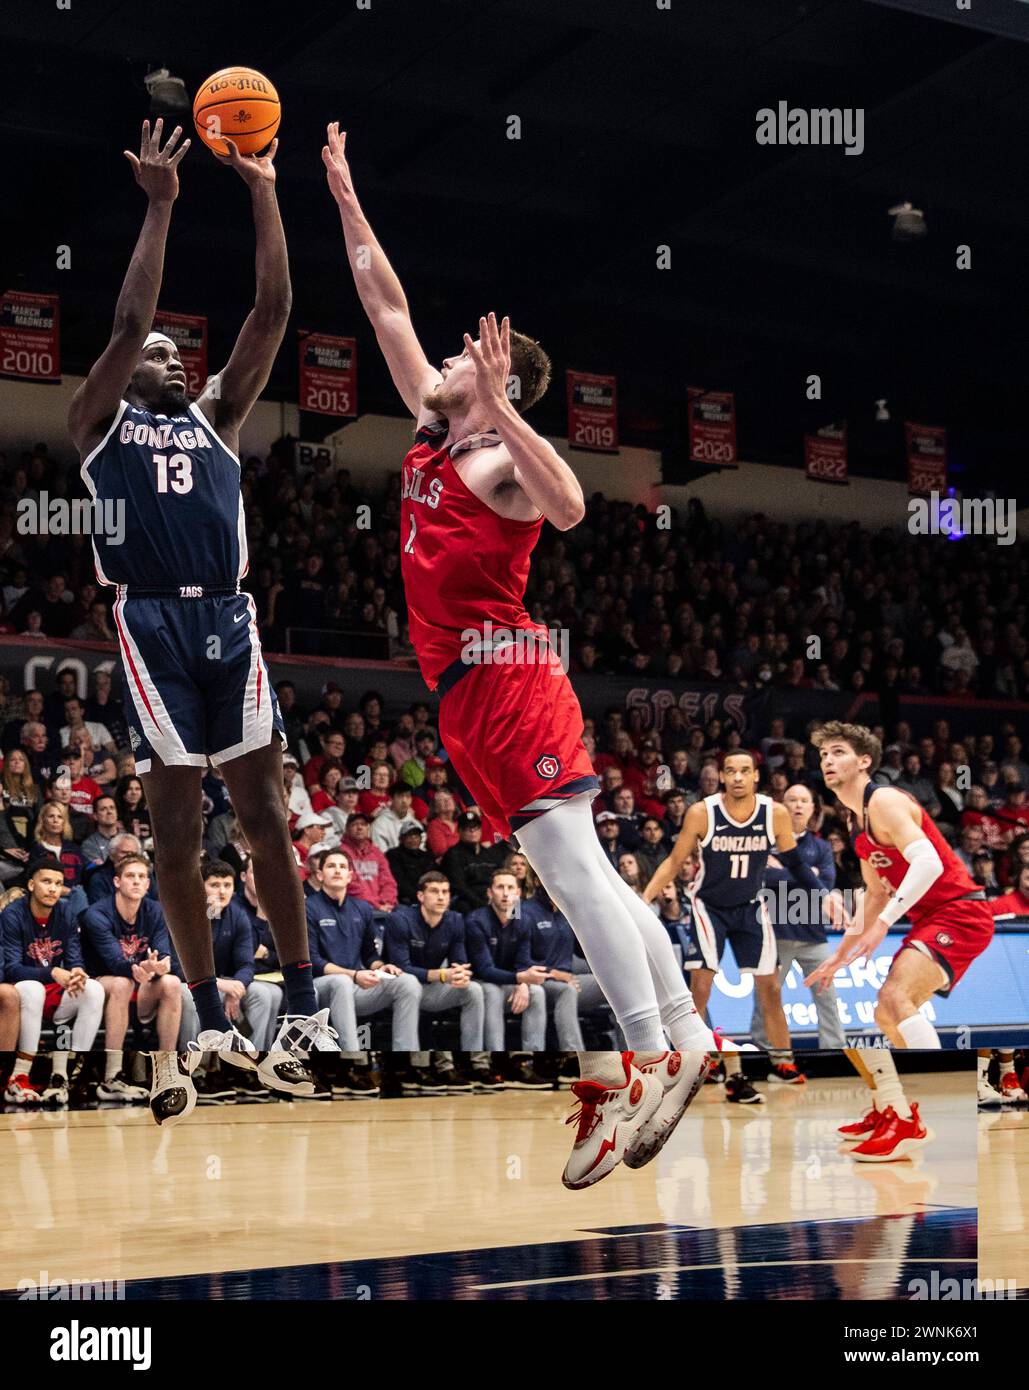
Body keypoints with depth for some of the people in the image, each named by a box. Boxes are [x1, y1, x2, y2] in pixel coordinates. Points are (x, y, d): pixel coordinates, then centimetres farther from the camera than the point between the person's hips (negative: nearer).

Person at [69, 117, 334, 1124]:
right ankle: (211, 1023, 7)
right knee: (175, 831, 0)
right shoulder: (99, 422, 10)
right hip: (154, 624, -3)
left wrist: (262, 196, 4)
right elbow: (127, 321, -6)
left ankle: (301, 1004, 6)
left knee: (264, 812, 1)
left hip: (230, 620, 4)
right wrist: (158, 205, -7)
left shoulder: (215, 418, 19)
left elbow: (272, 313, 11)